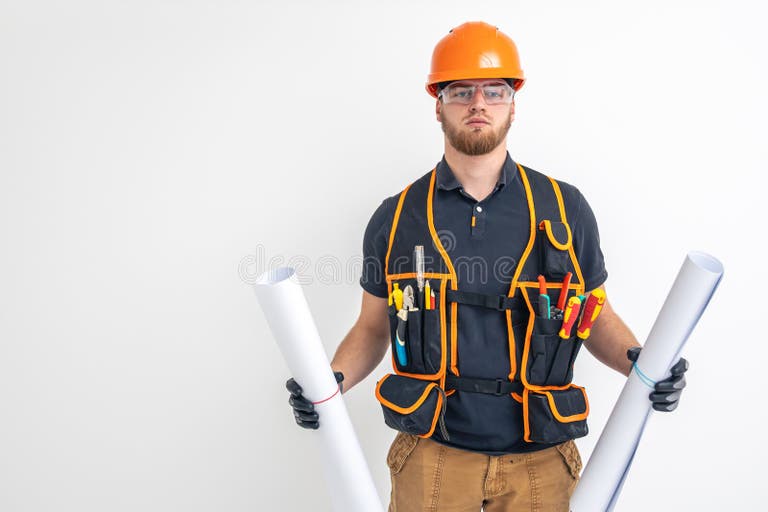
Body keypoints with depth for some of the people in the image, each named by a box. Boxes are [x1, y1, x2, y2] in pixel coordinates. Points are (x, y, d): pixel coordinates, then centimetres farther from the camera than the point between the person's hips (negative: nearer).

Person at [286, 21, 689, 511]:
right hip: (433, 453, 0)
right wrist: (336, 379, -11)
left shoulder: (565, 209, -1)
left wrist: (636, 359, -11)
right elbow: (373, 326, 7)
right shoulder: (395, 218, -1)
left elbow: (597, 315, 8)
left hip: (539, 459, 1)